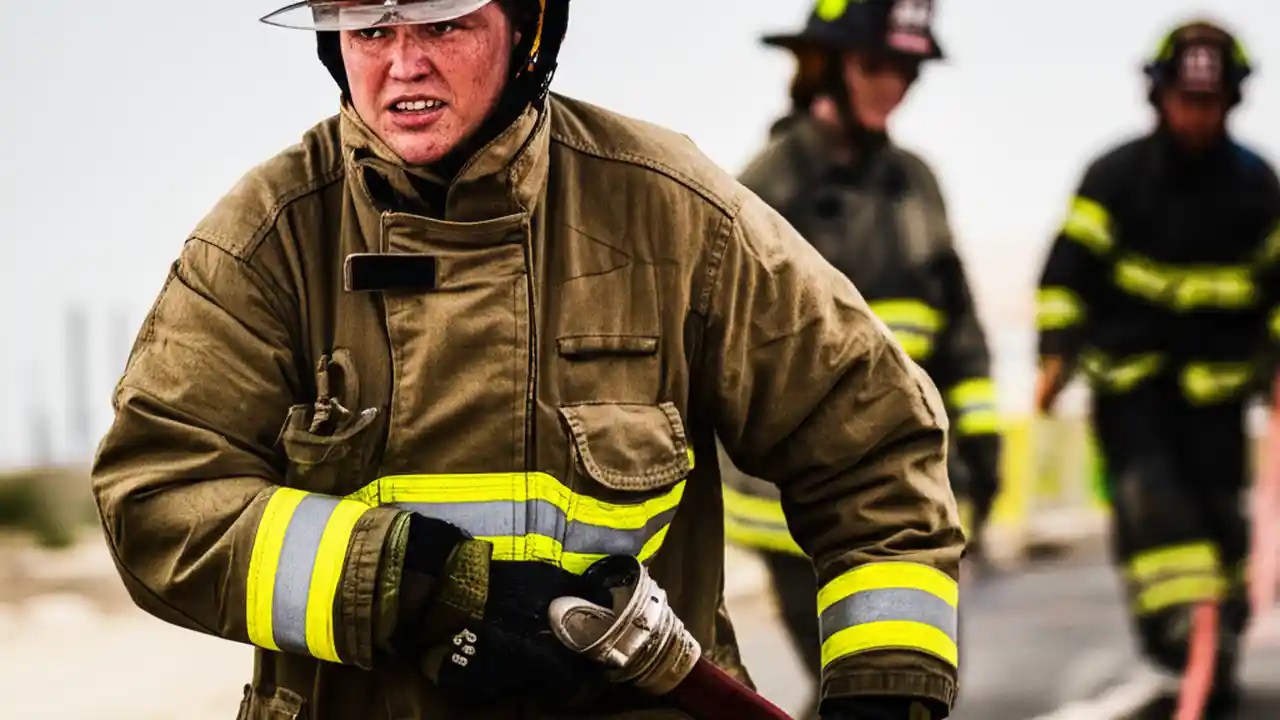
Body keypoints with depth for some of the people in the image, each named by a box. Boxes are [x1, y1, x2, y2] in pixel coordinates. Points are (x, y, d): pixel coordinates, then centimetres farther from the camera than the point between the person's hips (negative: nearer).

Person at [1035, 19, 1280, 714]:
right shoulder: (1115, 177, -4)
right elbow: (1069, 266, -3)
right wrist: (1057, 351, -10)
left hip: (1215, 377, 2)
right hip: (1127, 370, -2)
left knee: (1218, 508, 1)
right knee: (1148, 492, -18)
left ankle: (1219, 644, 14)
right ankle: (1176, 625, -24)